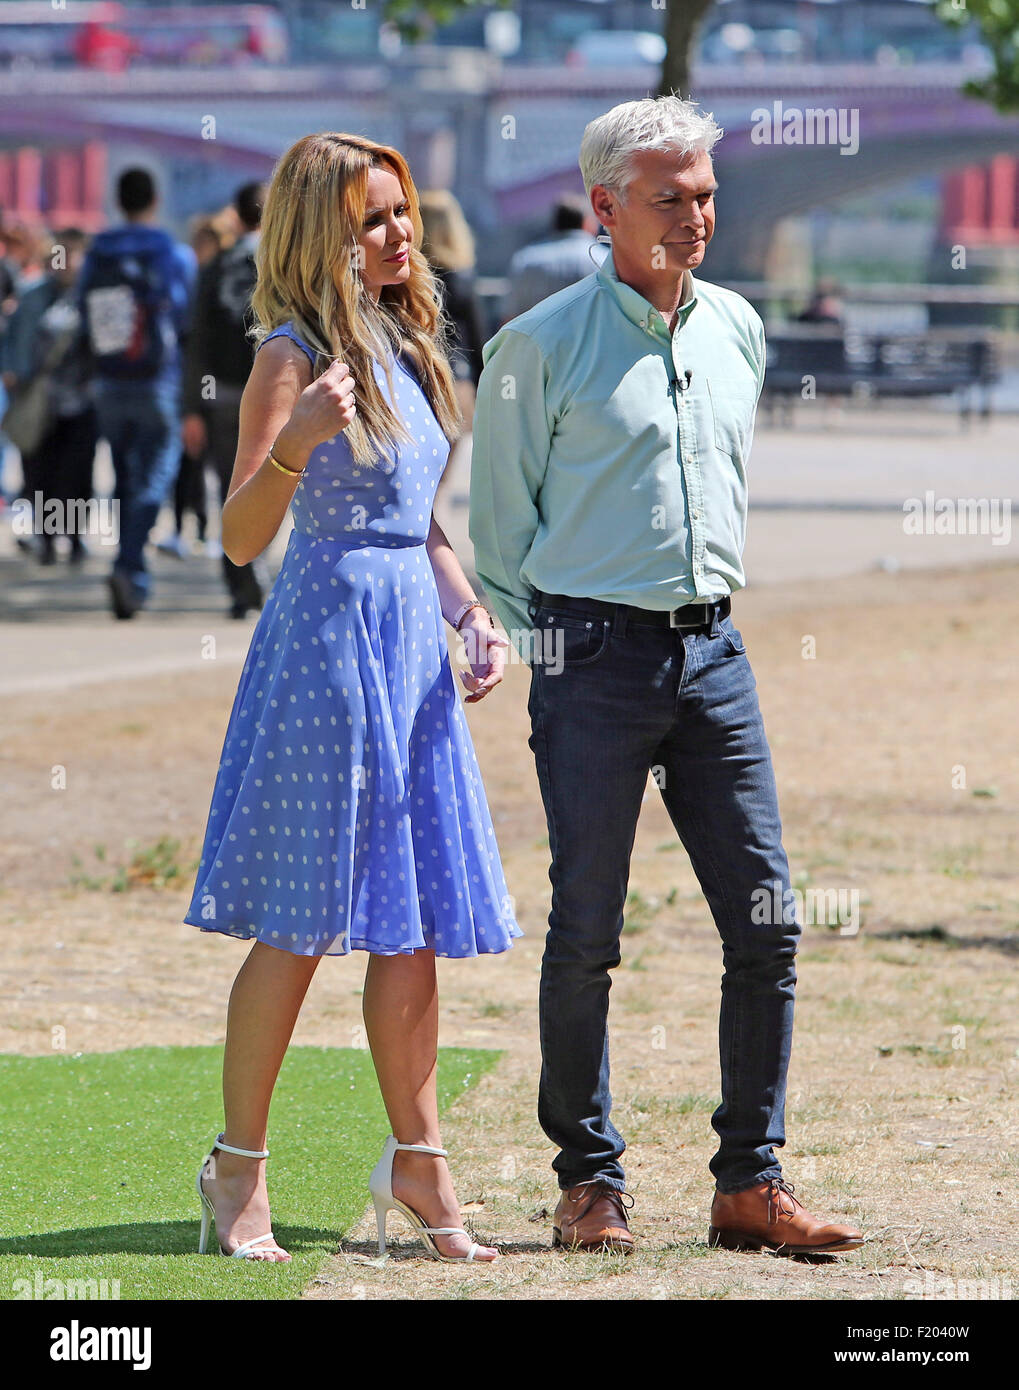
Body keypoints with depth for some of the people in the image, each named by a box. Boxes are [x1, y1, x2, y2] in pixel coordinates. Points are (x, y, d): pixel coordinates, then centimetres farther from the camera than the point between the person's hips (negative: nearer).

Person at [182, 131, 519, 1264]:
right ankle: (238, 1169, 3)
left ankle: (418, 1164, 14)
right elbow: (241, 536, -16)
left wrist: (471, 615, 10)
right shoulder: (295, 356, -9)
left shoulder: (406, 346, 15)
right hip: (329, 629, -7)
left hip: (413, 637, 7)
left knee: (412, 922, 8)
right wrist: (296, 441, -32)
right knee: (300, 924, -5)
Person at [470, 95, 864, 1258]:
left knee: (766, 923, 0)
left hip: (711, 650, 5)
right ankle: (588, 1183, 10)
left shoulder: (737, 332, 11)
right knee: (586, 932, -2)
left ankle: (750, 1184, 7)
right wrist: (551, 652, 5)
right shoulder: (541, 346, -5)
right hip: (593, 658, -5)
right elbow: (500, 522, 3)